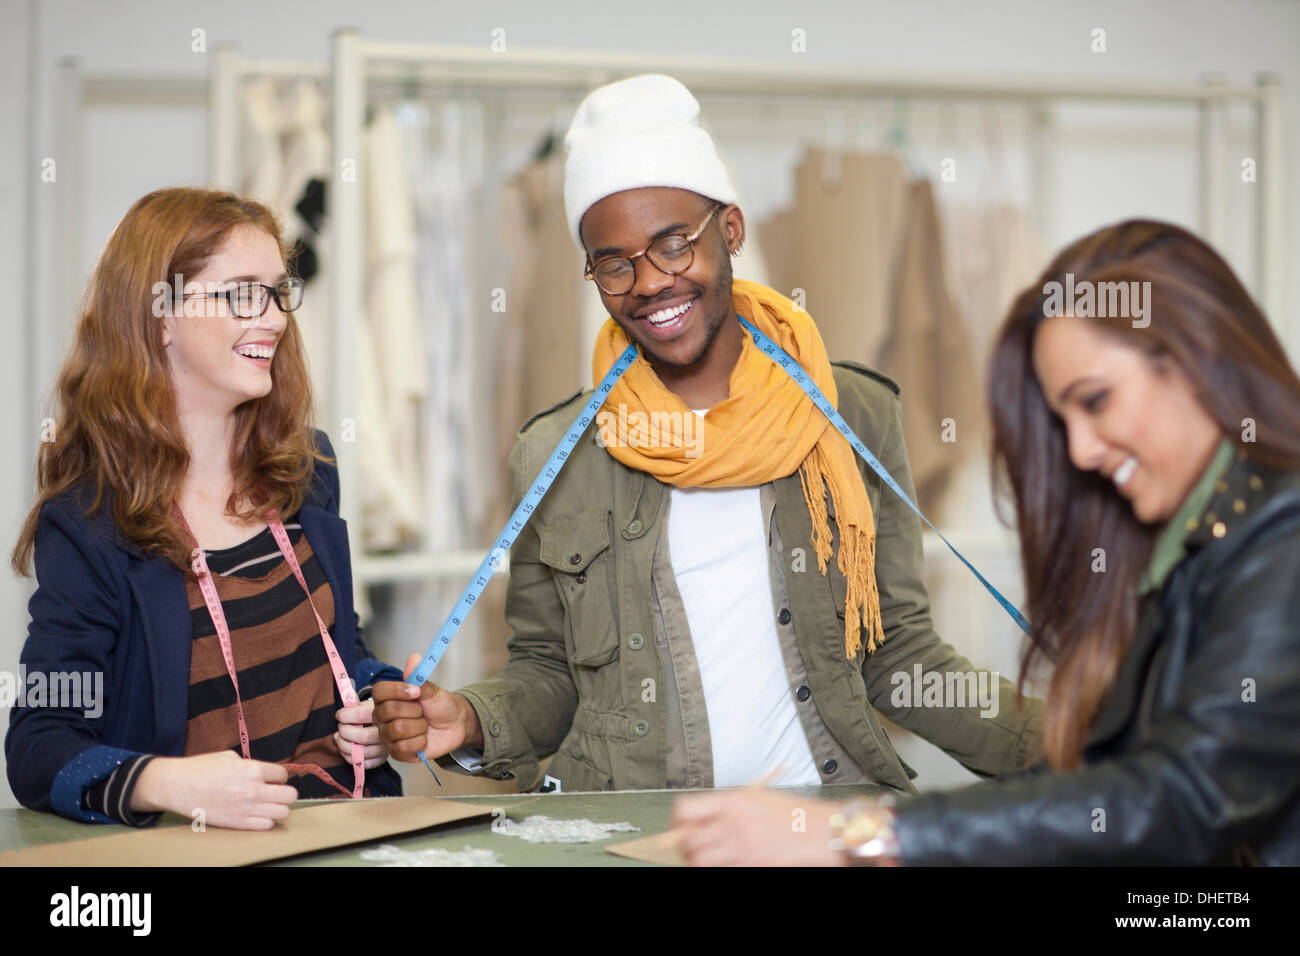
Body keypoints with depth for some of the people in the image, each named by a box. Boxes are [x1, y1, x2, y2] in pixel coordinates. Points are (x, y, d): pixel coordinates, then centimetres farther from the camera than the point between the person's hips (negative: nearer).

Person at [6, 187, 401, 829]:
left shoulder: (305, 468, 12)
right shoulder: (87, 521, -7)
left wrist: (383, 707, 4)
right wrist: (166, 784, -31)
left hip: (350, 824, 3)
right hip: (205, 850, -3)